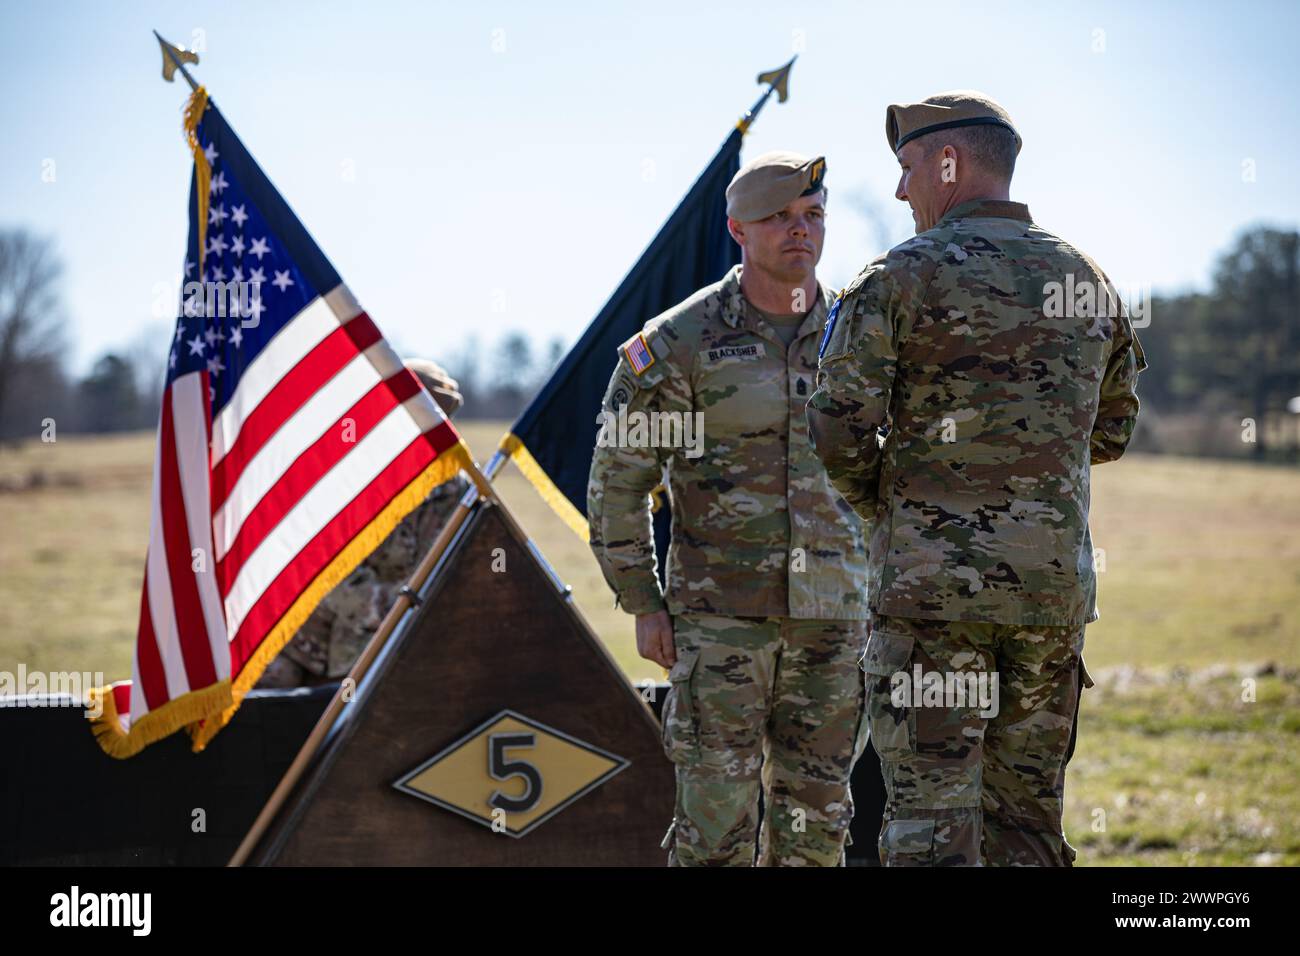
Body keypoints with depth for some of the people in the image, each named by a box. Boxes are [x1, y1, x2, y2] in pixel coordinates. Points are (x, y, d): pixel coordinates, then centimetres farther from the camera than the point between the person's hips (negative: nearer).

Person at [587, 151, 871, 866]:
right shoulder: (680, 343, -7)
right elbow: (618, 477, -2)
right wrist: (644, 606, -4)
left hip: (831, 615, 4)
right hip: (720, 613, -4)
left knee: (815, 814, 9)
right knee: (717, 811, -5)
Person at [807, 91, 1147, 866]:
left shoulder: (900, 278, -6)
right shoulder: (1087, 281, 10)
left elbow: (840, 428, -10)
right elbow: (1109, 433, 19)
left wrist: (880, 503, 9)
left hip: (934, 578, -5)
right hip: (1056, 578, 5)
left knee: (930, 816, -3)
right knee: (1027, 812, 12)